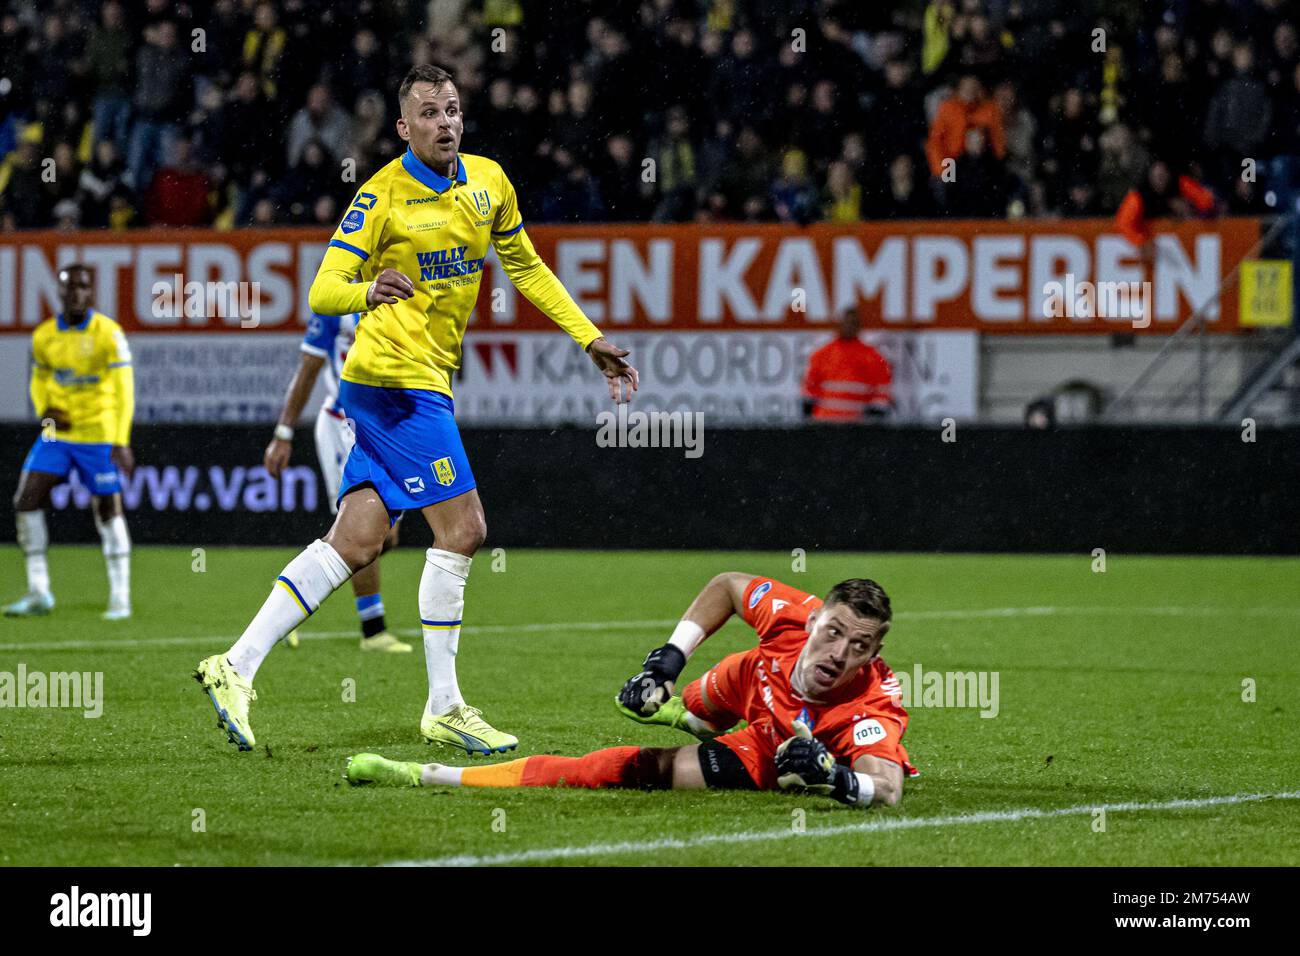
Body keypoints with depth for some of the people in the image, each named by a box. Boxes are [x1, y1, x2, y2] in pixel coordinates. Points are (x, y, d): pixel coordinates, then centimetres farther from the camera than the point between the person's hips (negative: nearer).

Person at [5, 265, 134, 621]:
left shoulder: (108, 333, -12)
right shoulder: (44, 336, 2)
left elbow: (124, 390, -15)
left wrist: (121, 441, -23)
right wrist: (45, 410, -3)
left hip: (98, 433, -5)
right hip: (57, 432, 5)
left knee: (108, 511, -2)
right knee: (25, 503, -4)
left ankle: (120, 598, 6)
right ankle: (38, 593, 5)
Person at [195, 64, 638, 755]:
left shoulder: (489, 182, 10)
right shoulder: (382, 196, -10)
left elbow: (527, 270, 23)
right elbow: (322, 291, -13)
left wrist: (591, 341, 18)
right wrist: (370, 290, -35)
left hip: (425, 383, 7)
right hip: (395, 378, -7)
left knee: (355, 543, 3)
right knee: (462, 528, -10)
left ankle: (237, 667, 3)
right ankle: (443, 709, -3)